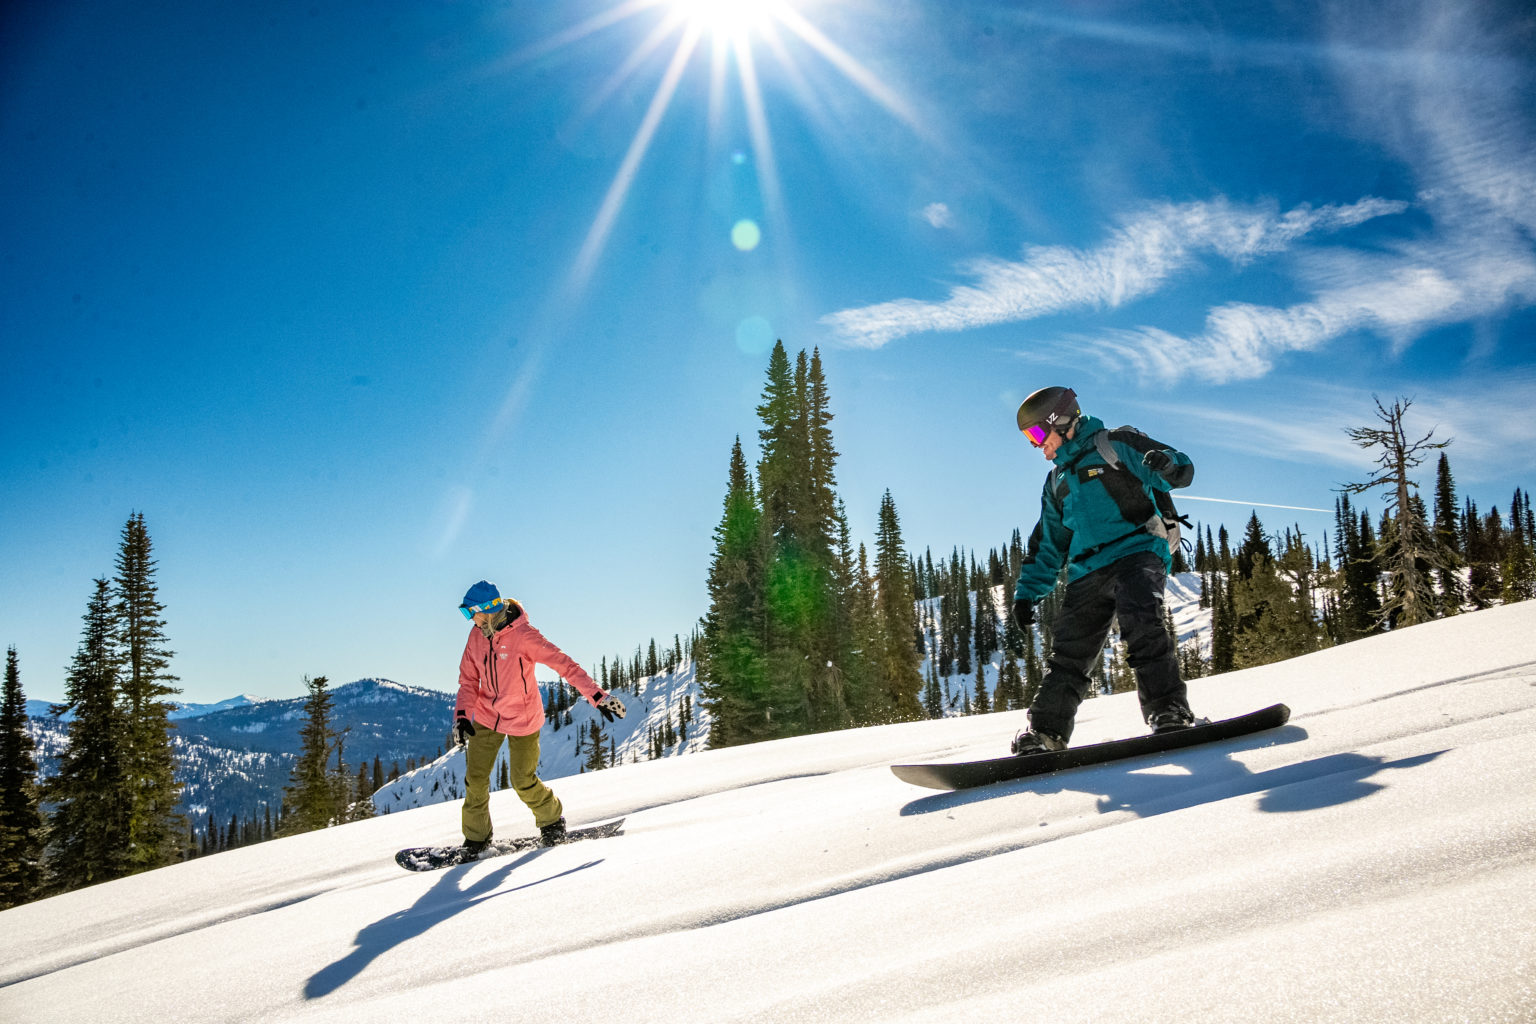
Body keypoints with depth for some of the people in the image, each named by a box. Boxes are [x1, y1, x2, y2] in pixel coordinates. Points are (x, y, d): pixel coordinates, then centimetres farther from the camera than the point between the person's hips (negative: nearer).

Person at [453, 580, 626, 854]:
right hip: (486, 717, 5)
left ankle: (552, 819, 28)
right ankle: (476, 838, 21)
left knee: (523, 782, 0)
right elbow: (469, 680, 4)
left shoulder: (523, 635, -23)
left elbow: (564, 664, -25)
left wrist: (597, 696, -31)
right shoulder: (476, 636, -4)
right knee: (475, 779, 2)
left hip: (523, 720, -5)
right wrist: (462, 715, -13)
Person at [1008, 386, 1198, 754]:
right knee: (1067, 652, 2)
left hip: (1137, 551, -6)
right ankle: (1045, 730, 6)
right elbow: (1047, 545, 30)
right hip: (1088, 572, 7)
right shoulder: (1057, 481, 26)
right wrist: (1027, 592, 22)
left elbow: (1181, 469, -5)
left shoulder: (1113, 444, 5)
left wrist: (1164, 466, -30)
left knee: (1141, 623, -30)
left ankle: (1169, 713, -33)